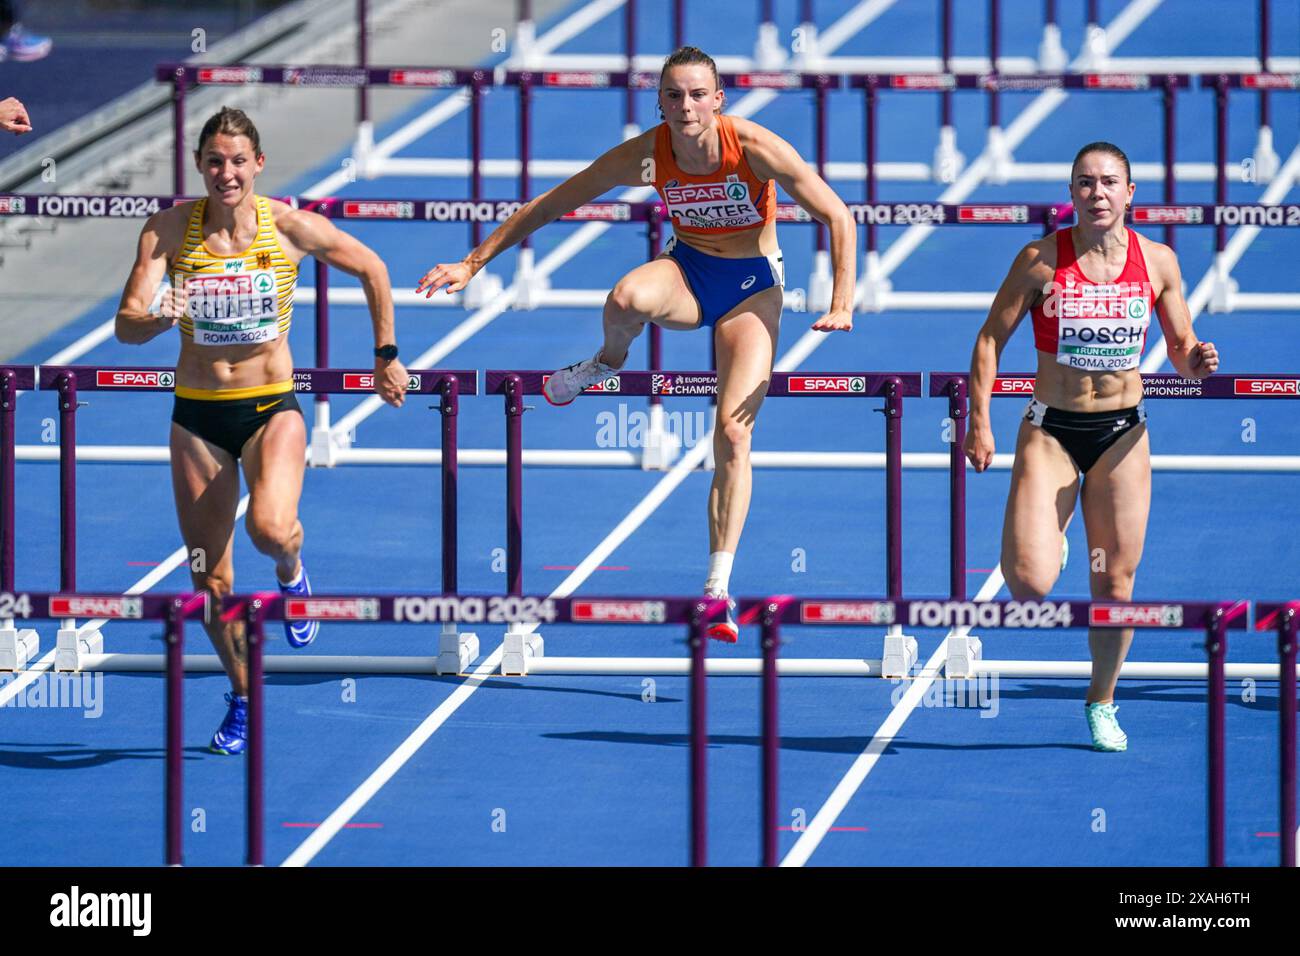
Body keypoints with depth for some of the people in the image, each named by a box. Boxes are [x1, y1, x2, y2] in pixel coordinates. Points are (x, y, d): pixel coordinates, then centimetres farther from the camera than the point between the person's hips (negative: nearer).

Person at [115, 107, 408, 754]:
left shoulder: (289, 227, -9)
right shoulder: (170, 229, -8)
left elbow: (371, 269, 8)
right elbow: (126, 325, -15)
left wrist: (386, 355, 11)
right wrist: (159, 319, -37)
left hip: (272, 408, -2)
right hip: (197, 414, 2)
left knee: (270, 529, -30)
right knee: (209, 582, 3)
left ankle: (291, 573, 9)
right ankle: (243, 697, 27)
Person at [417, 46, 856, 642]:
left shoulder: (756, 149, -24)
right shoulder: (645, 157, -18)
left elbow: (838, 218, -15)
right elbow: (549, 206, -9)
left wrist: (842, 305, -22)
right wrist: (473, 263, -9)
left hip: (751, 286, -1)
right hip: (686, 272, 1)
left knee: (733, 433, -14)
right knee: (626, 298, -37)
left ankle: (719, 587, -10)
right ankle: (607, 362, -1)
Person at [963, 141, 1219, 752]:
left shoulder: (1157, 261, -1)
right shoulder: (1041, 260, -8)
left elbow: (1181, 351, 8)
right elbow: (991, 338, -1)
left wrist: (1195, 361, -16)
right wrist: (980, 421, -8)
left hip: (1122, 434, 2)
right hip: (1051, 431, -2)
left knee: (1115, 584, 5)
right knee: (1029, 583, -17)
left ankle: (1101, 703, 26)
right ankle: (1046, 542, 21)